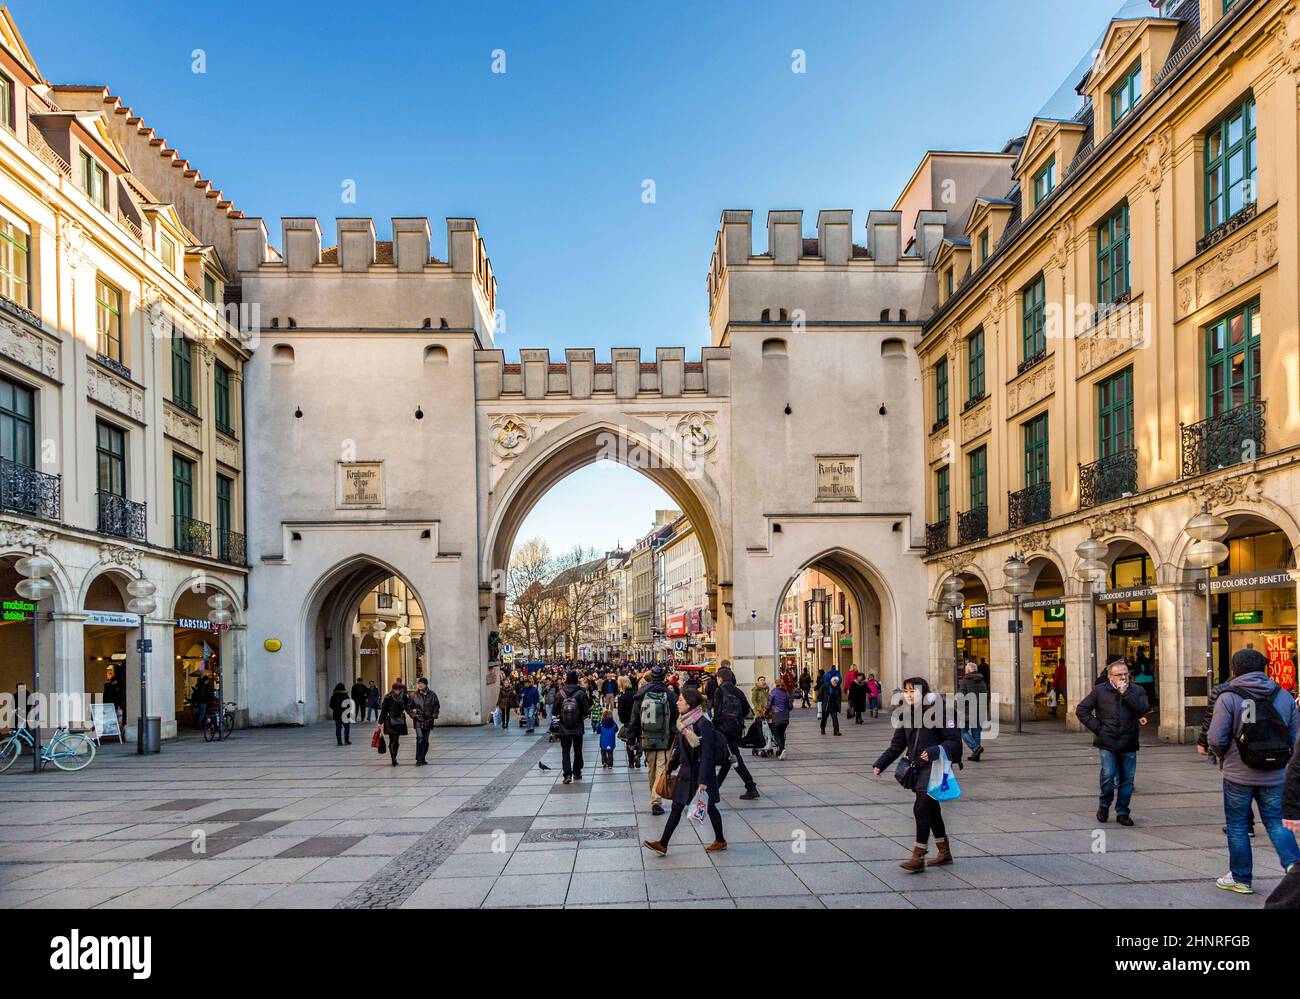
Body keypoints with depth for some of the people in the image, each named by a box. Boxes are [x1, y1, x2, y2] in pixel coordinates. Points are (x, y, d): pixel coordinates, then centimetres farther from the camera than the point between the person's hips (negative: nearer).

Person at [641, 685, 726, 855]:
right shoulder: (683, 722, 4)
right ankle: (662, 844, 6)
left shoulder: (702, 723, -20)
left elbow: (707, 753, -22)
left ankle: (721, 841, 26)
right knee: (676, 806, 5)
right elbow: (678, 748, 14)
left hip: (702, 771, -7)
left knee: (709, 807, 8)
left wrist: (703, 780, -24)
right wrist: (670, 768, 15)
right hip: (686, 771, 7)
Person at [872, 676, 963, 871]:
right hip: (917, 768, 7)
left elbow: (954, 741, -12)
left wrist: (934, 751, -27)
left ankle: (918, 857, -5)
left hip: (934, 767, -7)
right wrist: (880, 764, 3)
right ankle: (944, 852, 30)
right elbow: (897, 744, 11)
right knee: (931, 810, 15)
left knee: (921, 808, -12)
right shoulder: (906, 714, 7)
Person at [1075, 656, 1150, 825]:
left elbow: (1144, 708, -13)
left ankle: (1122, 813, 19)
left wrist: (1126, 693, -15)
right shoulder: (1100, 691, 3)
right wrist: (1097, 728, -2)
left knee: (1127, 779, 5)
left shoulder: (1136, 690, 7)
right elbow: (1081, 710, 5)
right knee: (1108, 775, -11)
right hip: (1107, 743, -2)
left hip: (1128, 743, 2)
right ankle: (1104, 806, 13)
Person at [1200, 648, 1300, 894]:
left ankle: (1240, 878, 19)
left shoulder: (1228, 697, -12)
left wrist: (1209, 748, 7)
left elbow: (1217, 739, -15)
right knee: (1276, 822, 15)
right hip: (1275, 775, 4)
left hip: (1238, 775, -3)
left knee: (1237, 825, 10)